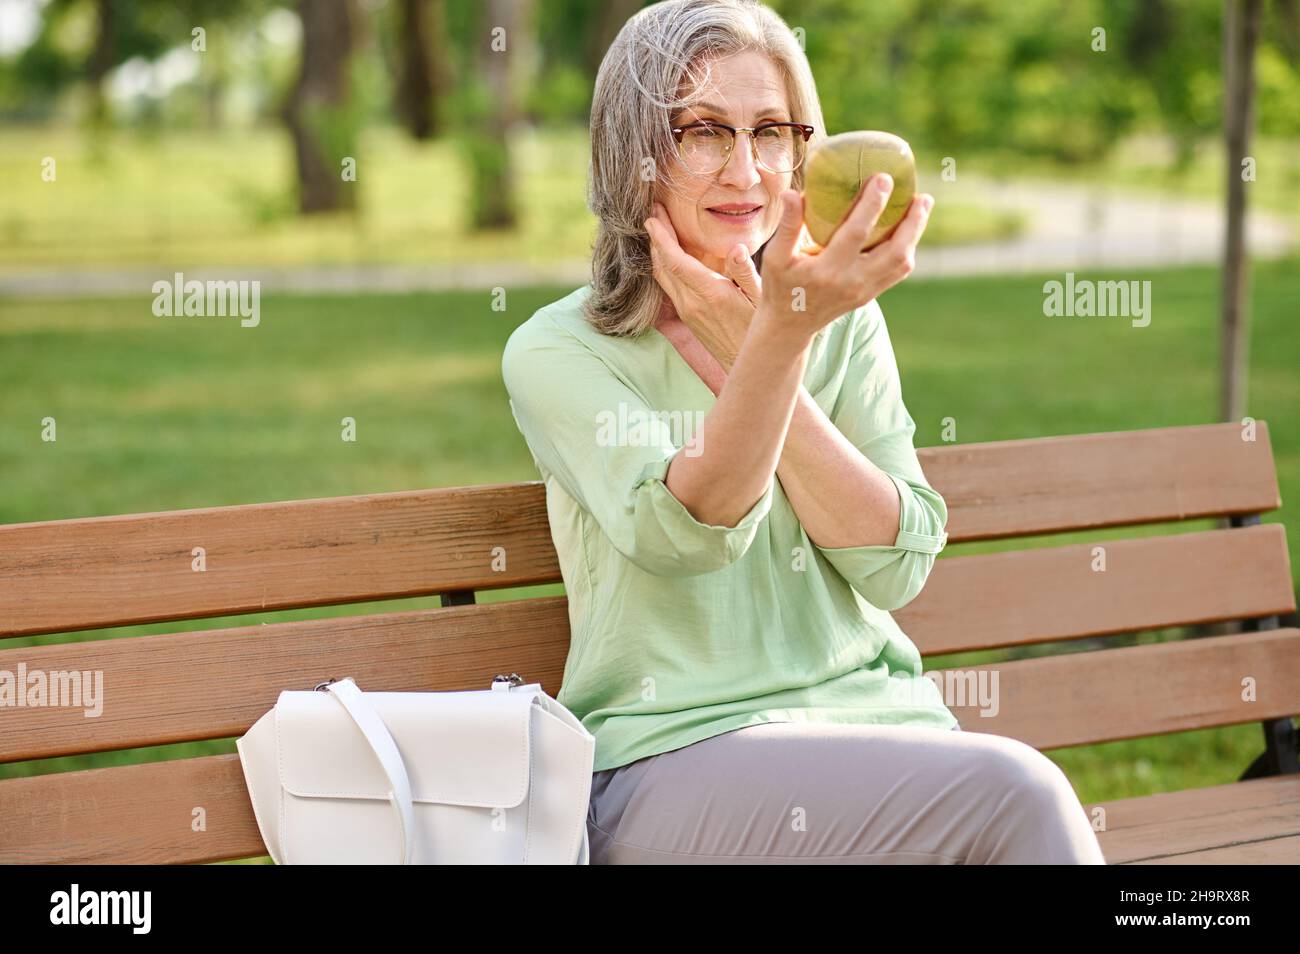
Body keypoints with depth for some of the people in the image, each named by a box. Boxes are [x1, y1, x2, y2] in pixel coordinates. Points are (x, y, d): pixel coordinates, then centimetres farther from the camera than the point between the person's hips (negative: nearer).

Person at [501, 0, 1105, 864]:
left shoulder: (846, 323, 12)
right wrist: (779, 339, -31)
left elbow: (896, 565, -1)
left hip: (873, 718, 4)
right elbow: (683, 535, -17)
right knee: (1014, 793, -28)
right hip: (673, 754, -4)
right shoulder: (556, 354, 0)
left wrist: (745, 349, -8)